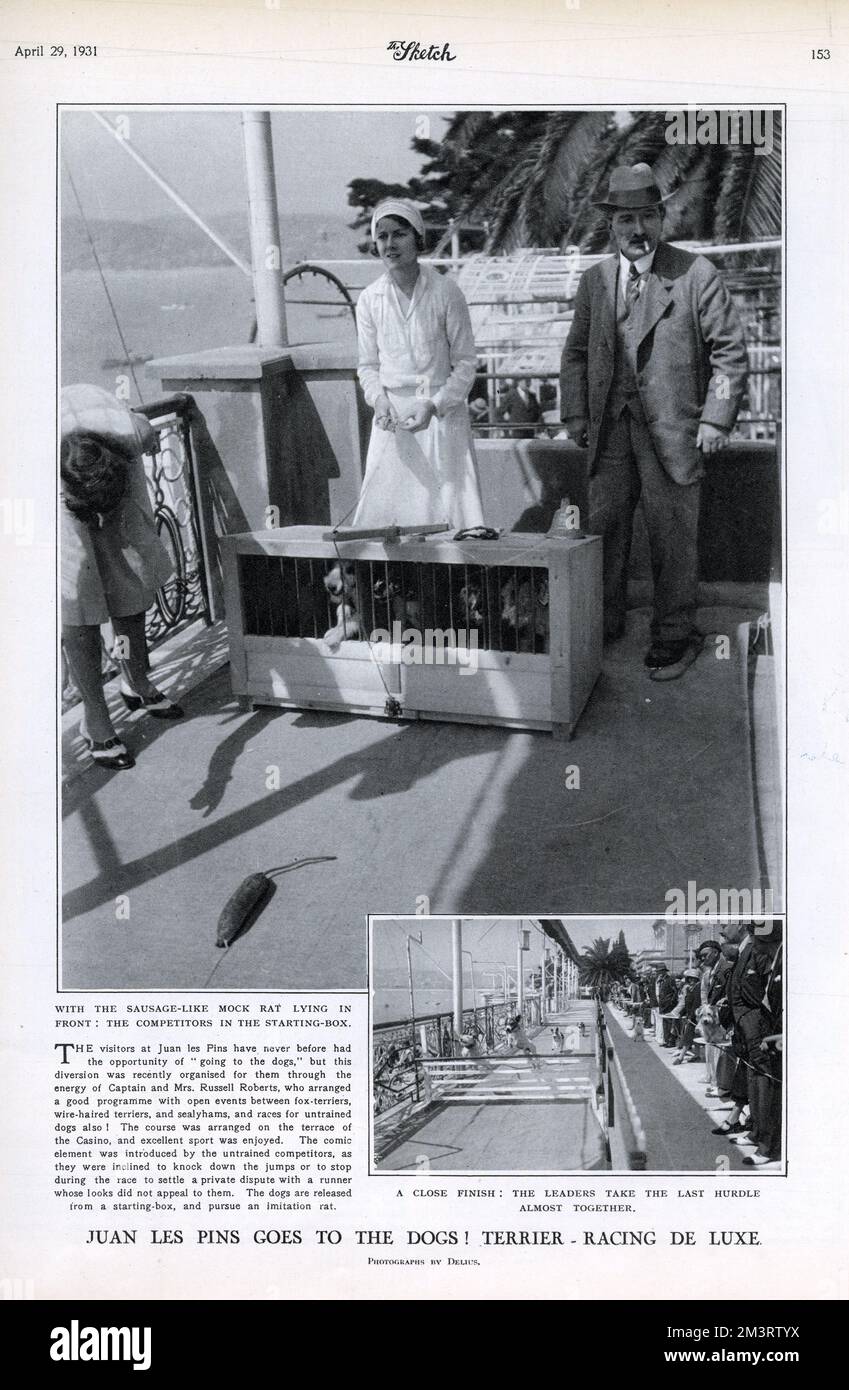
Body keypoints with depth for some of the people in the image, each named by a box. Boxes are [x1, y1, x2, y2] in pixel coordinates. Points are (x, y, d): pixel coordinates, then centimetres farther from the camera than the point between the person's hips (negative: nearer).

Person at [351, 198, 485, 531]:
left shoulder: (445, 292, -5)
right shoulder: (369, 299, 4)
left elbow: (465, 362, -1)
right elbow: (367, 365, 11)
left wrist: (434, 405, -14)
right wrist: (379, 400, -8)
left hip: (441, 416, -2)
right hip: (392, 419, 3)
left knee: (445, 508, -4)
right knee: (383, 510, 1)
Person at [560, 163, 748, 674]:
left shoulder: (696, 275, -1)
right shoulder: (595, 281, 12)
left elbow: (730, 351, -2)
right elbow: (576, 354, 18)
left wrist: (716, 419, -9)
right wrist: (576, 415, 8)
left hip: (671, 428, -4)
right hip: (609, 427, 4)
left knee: (674, 535, 1)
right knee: (604, 527, 7)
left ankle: (675, 635, 14)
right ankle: (604, 625, 22)